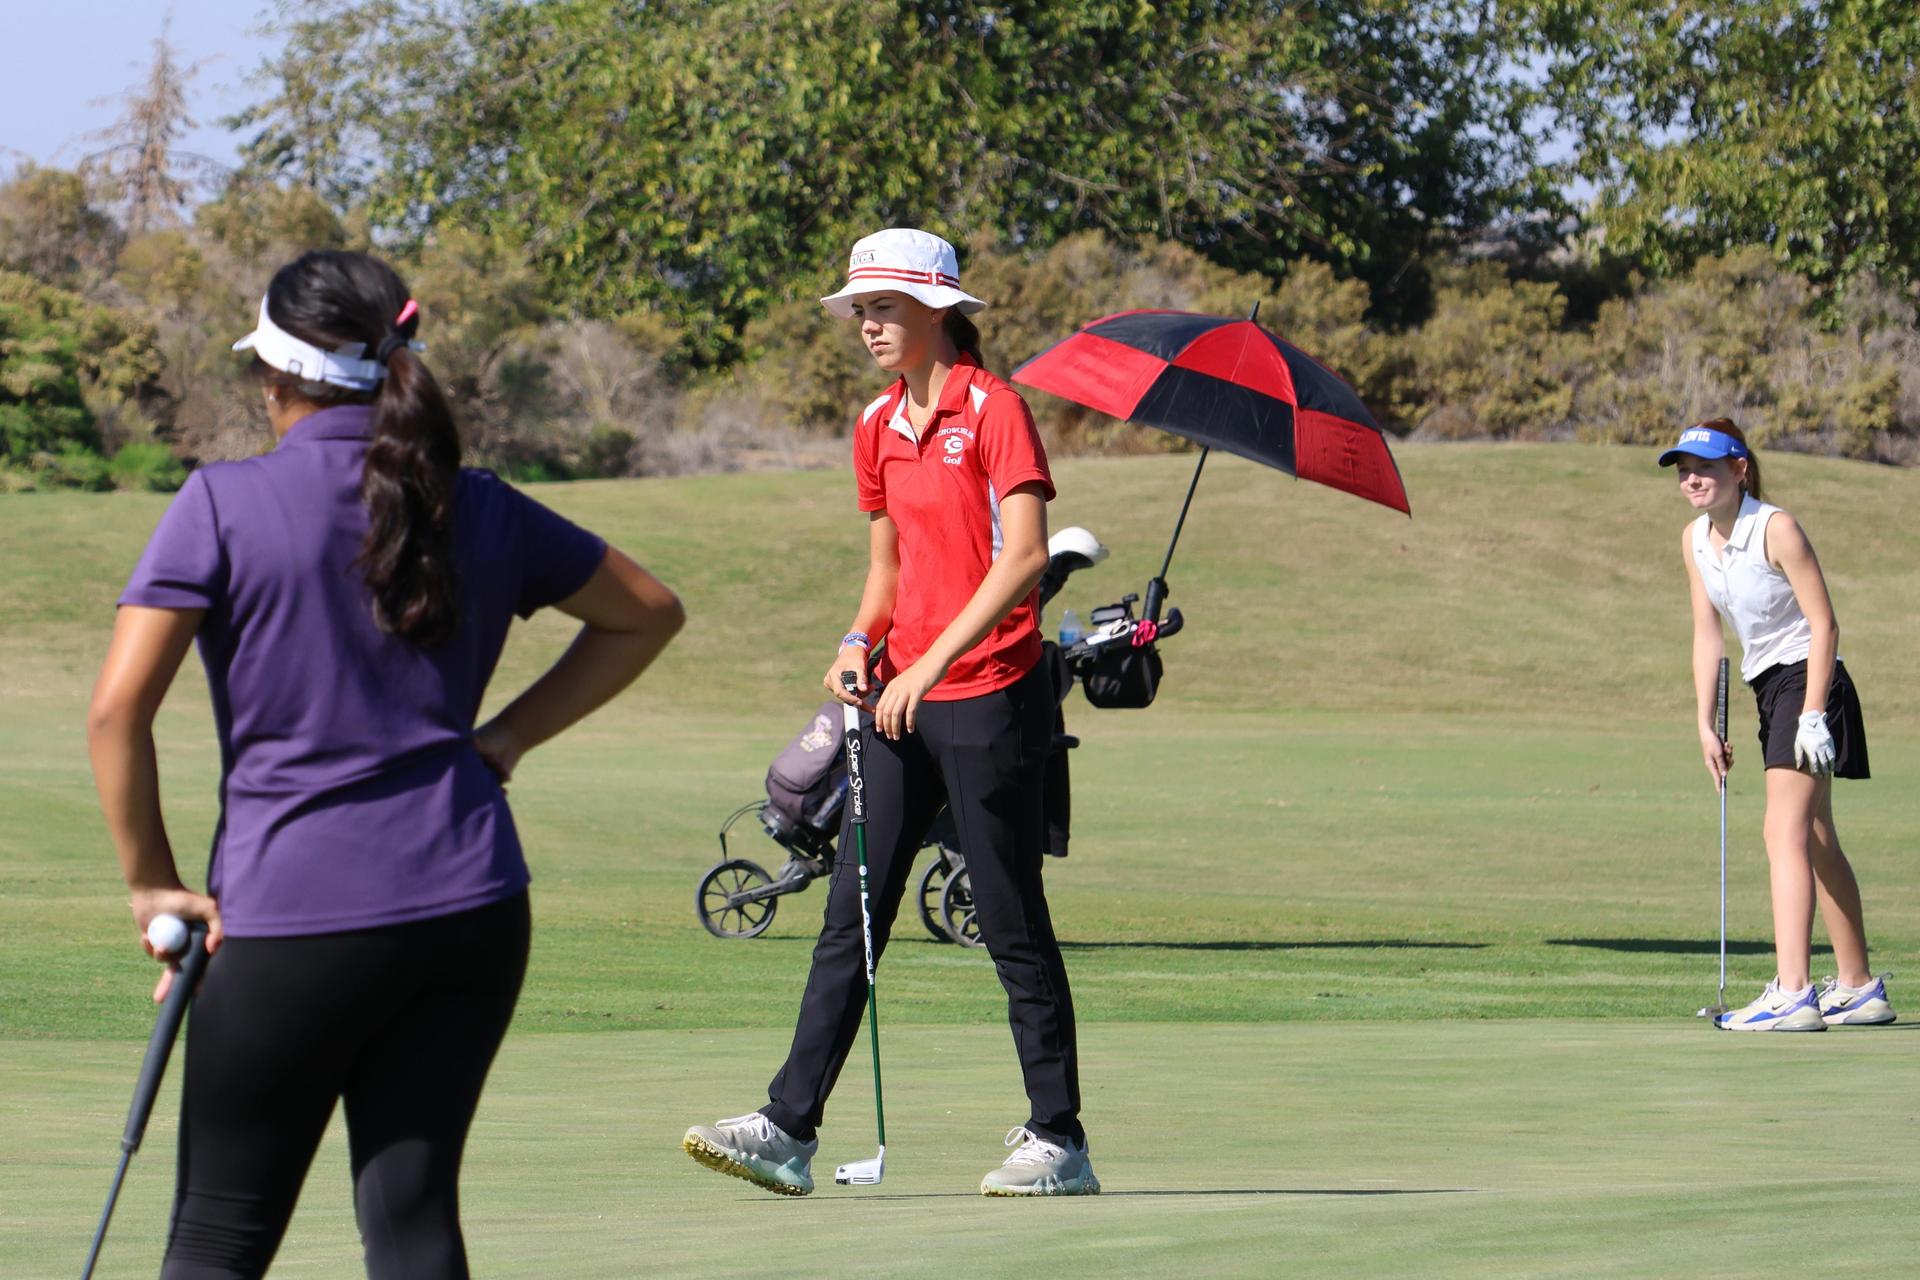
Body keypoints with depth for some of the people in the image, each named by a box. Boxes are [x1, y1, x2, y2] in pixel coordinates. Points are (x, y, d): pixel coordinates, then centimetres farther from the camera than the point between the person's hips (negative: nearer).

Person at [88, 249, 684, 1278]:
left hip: (290, 917, -4)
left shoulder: (225, 502, -5)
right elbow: (648, 613, 23)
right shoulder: (478, 508, 9)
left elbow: (117, 708, -11)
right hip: (473, 905, 4)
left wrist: (152, 884, -1)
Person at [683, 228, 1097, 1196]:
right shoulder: (878, 428, 13)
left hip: (989, 696, -7)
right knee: (850, 916, 3)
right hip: (903, 698, 7)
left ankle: (1059, 1141, 7)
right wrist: (860, 641, 3)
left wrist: (932, 661, -21)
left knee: (1013, 925, -1)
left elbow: (1024, 555, -17)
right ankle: (789, 1130, 1)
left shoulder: (993, 409, -9)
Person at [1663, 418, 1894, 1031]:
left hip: (1808, 681, -9)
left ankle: (1792, 993, -28)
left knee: (1786, 832, -20)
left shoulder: (1776, 529, -17)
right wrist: (1706, 724, 4)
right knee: (1817, 842, 16)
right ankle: (1859, 987, 26)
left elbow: (1824, 624, -18)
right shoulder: (1695, 540, 6)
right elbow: (1707, 634, 9)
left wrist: (1812, 715, -22)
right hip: (1770, 686, 9)